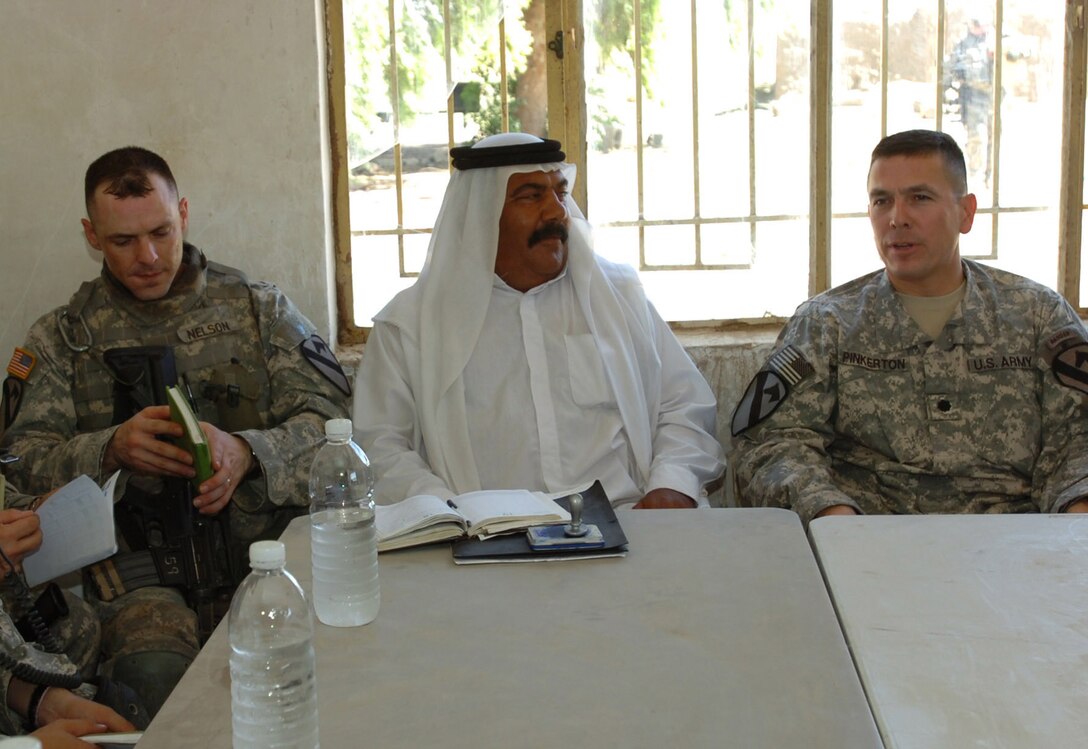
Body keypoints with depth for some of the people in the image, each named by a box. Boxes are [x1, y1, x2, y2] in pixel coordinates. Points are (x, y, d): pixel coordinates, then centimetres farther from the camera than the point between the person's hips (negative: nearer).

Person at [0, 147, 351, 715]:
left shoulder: (259, 308, 14)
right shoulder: (60, 339, 15)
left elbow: (329, 418, 4)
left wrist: (246, 453, -17)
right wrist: (111, 450, -15)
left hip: (267, 547, 1)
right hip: (141, 572, 0)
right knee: (155, 669, -33)